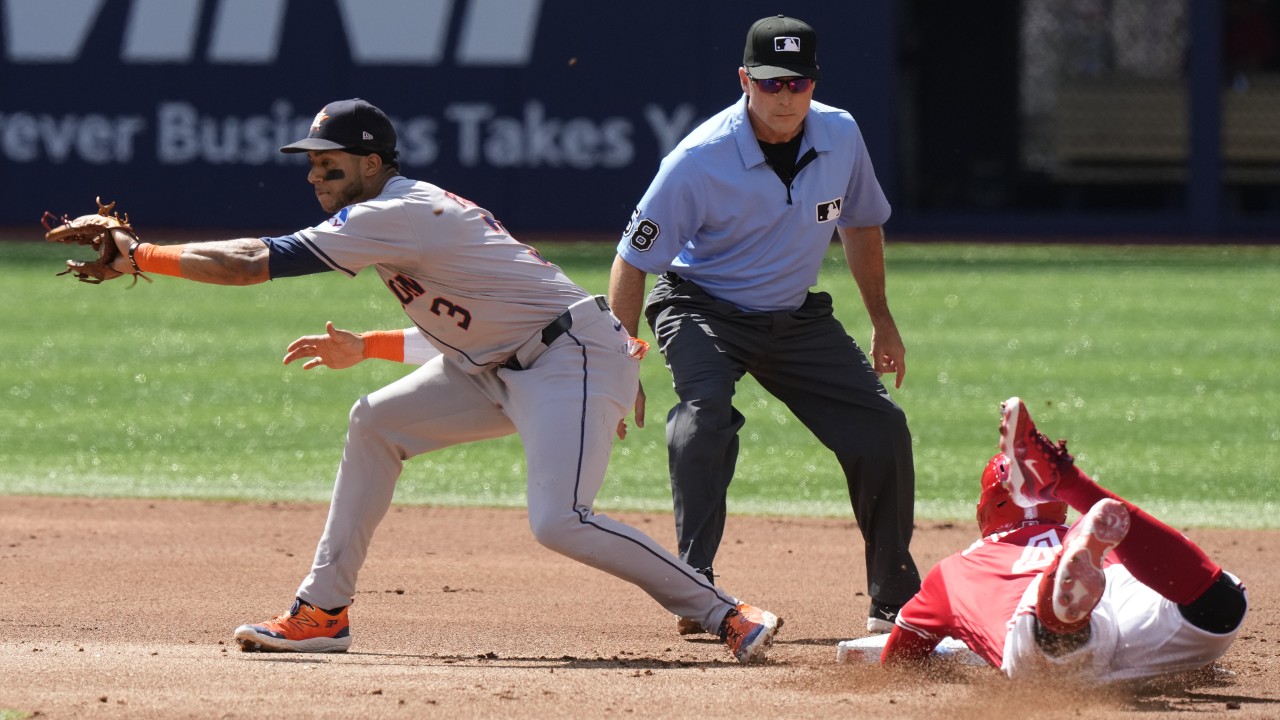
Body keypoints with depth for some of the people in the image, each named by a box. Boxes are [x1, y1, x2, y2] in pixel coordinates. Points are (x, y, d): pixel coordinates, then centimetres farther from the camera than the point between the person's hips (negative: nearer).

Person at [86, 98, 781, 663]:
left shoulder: (400, 215, -19)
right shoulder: (411, 212, 12)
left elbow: (250, 261, -22)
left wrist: (140, 255, -17)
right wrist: (363, 348, 13)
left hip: (574, 358, -11)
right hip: (501, 366, 11)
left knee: (559, 522, -25)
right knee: (376, 422, 5)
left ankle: (724, 613, -15)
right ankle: (323, 611, 8)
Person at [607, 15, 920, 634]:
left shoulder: (840, 136, -11)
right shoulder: (699, 160, -26)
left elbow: (860, 224, 10)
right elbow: (633, 260, -19)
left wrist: (881, 320, 14)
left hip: (796, 318, 5)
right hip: (702, 309, -5)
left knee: (882, 430, -3)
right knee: (705, 410, -34)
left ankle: (894, 601, 12)